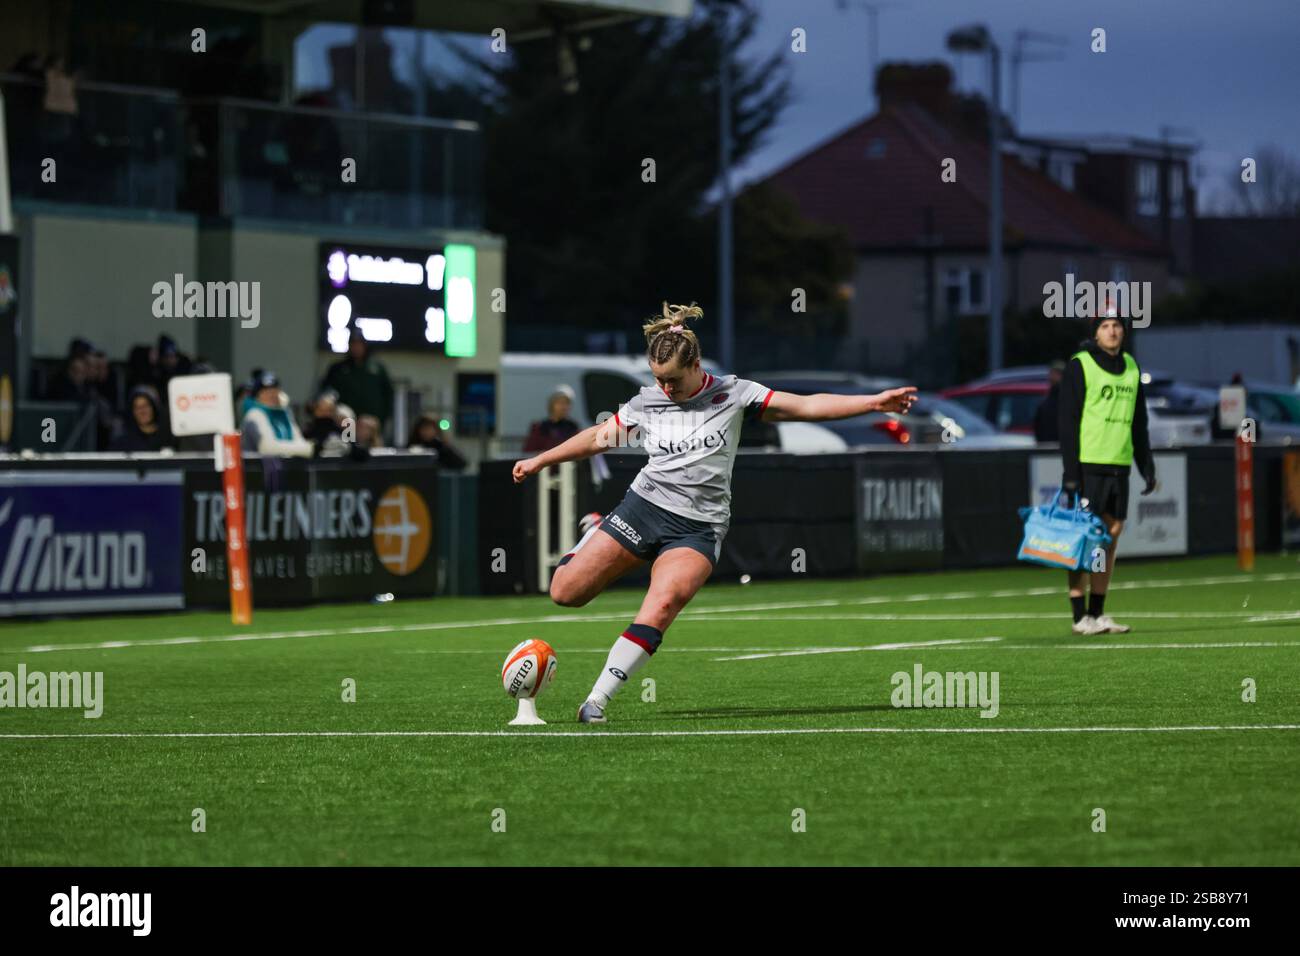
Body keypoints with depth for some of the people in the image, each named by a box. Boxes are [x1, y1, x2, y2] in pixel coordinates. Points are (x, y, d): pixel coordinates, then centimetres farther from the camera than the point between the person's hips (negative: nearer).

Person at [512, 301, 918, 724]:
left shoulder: (732, 394, -3)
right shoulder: (646, 403, 4)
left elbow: (805, 406, -5)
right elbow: (598, 436, 19)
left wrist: (873, 402, -13)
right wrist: (539, 461, 25)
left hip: (698, 527, -2)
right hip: (645, 505, 2)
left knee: (662, 606, -28)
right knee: (566, 592, -3)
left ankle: (597, 700, -25)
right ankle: (595, 534, 32)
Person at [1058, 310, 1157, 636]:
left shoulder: (1130, 367, 13)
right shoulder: (1080, 366, -5)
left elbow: (1138, 422, 21)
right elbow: (1068, 422, -8)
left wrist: (1146, 465, 16)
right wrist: (1070, 472, -14)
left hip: (1118, 467, 6)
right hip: (1088, 466, -6)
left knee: (1110, 541, 7)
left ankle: (1098, 614, 13)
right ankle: (1081, 618, -2)